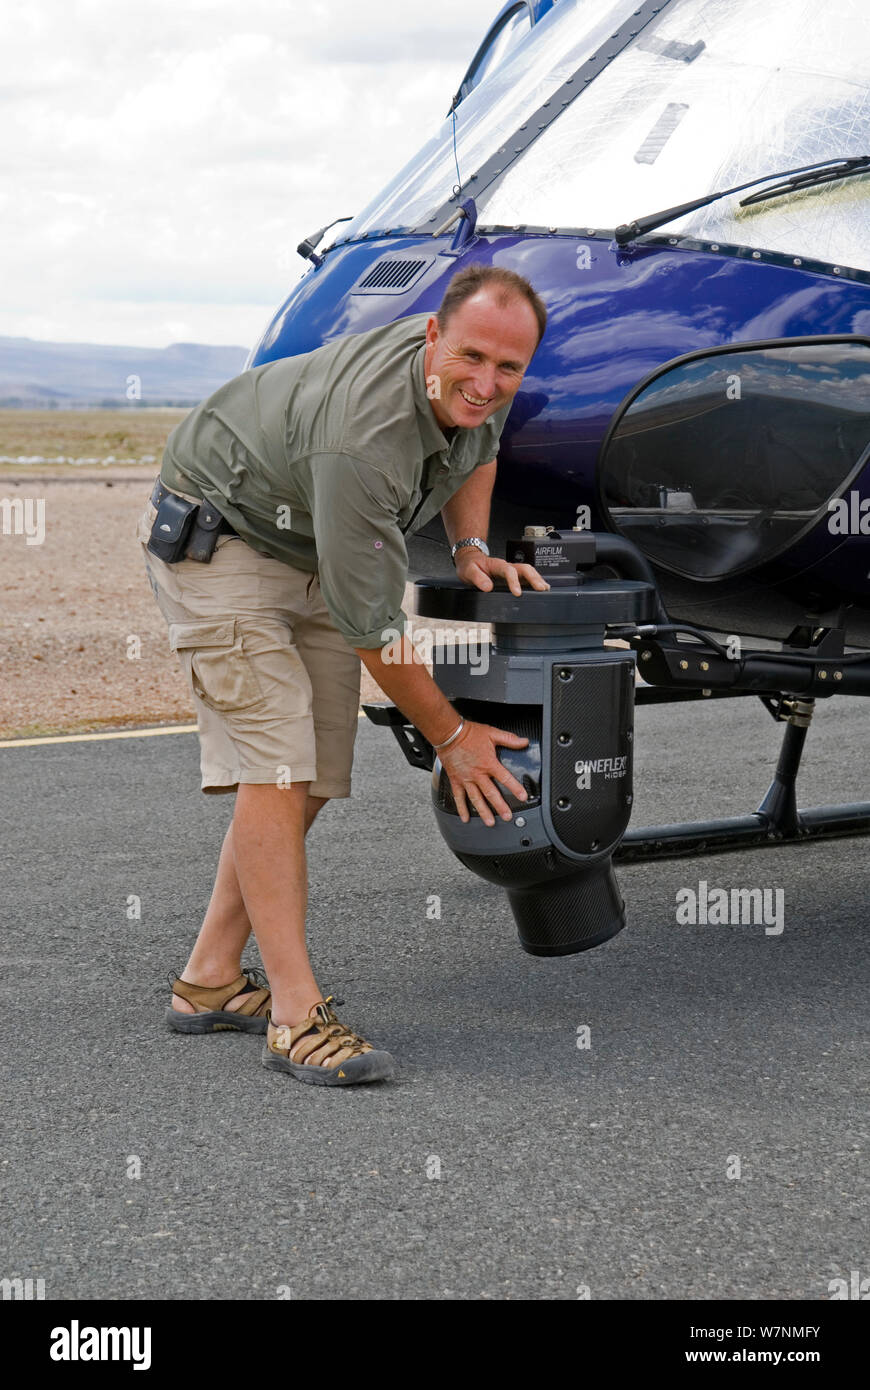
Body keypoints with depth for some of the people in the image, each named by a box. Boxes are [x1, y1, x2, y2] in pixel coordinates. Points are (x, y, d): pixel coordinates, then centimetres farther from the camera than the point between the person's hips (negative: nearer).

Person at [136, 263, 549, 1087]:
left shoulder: (483, 387, -14)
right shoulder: (362, 439, -38)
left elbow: (477, 450, 14)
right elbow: (370, 625, -30)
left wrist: (470, 546, -3)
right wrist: (449, 736, -20)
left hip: (311, 550, 9)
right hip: (217, 536, -9)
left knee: (311, 779, 4)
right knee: (274, 764, -18)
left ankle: (209, 980, 13)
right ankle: (295, 1015, -18)